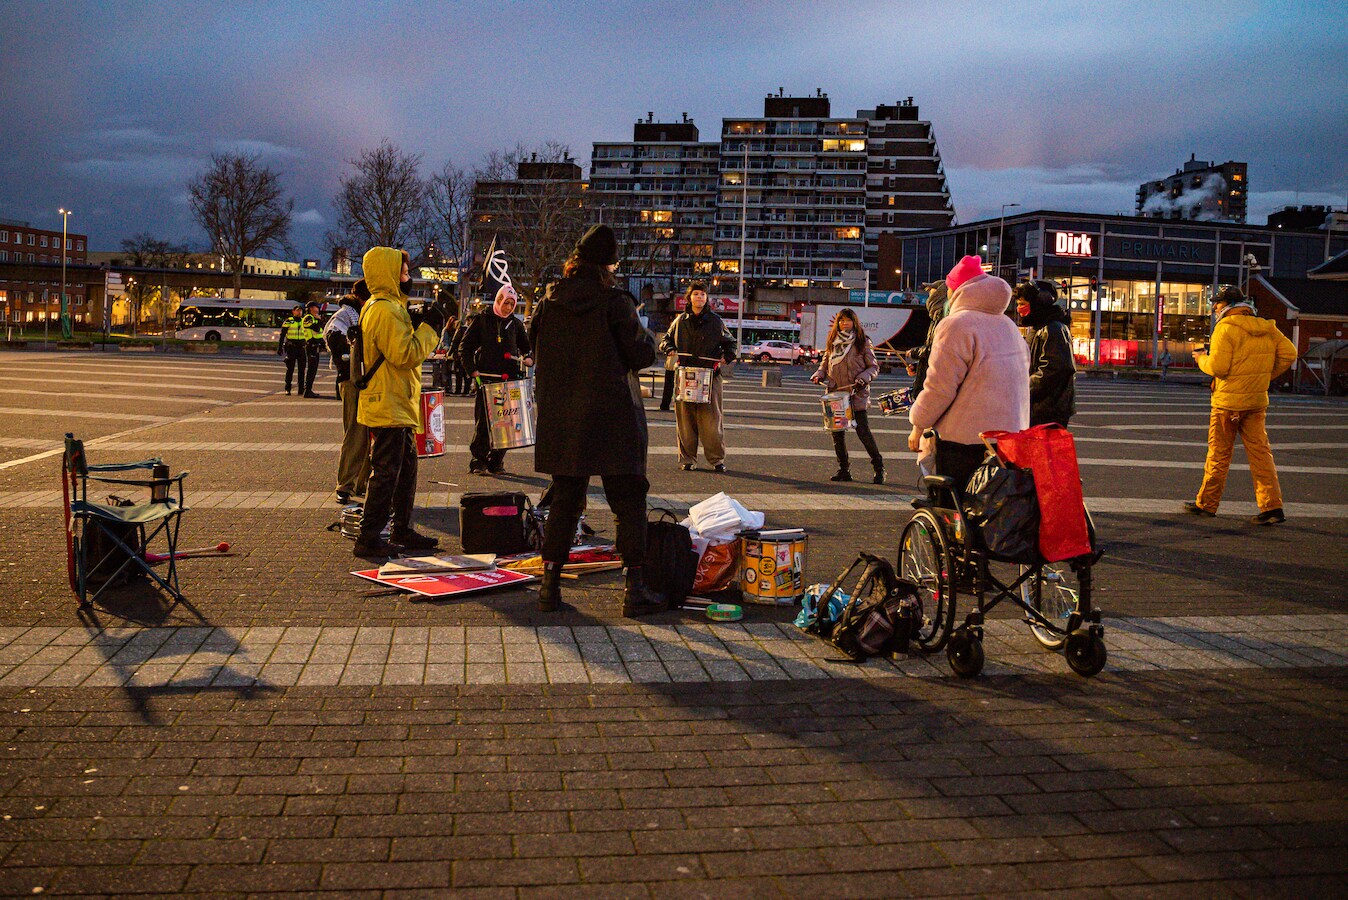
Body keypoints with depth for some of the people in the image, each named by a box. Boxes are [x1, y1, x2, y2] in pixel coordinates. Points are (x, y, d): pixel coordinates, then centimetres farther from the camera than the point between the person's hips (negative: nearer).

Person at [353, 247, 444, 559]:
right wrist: (428, 328, -12)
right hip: (388, 407, -11)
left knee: (407, 467, 17)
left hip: (396, 407, 11)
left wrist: (417, 325, 9)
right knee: (386, 473, -6)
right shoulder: (386, 310, -18)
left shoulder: (383, 306, 17)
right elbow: (406, 354, -23)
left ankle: (402, 531, 25)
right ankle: (369, 539, 0)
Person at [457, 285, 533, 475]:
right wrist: (471, 369, -8)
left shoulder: (515, 324, 14)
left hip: (509, 380, 3)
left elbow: (526, 345, 24)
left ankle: (496, 462, 12)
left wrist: (529, 358, 2)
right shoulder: (481, 320, 4)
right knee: (483, 422, -5)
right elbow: (465, 347, 4)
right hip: (486, 378, -3)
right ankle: (478, 462, 3)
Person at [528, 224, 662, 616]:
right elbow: (642, 355, -7)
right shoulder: (615, 302, -11)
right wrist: (647, 335, 13)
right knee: (629, 503, 4)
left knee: (564, 499, 13)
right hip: (613, 418, -4)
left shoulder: (549, 301, 3)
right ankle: (634, 588, 2)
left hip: (561, 418, 5)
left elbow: (534, 344, 16)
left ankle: (549, 584, 13)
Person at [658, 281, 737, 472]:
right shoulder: (680, 321, 11)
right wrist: (669, 349, 1)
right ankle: (687, 459, 9)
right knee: (685, 419, 1)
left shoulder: (715, 321, 8)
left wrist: (727, 355, -1)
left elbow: (729, 342, 18)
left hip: (710, 376, -1)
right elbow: (666, 339, 22)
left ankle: (717, 459, 3)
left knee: (712, 420, -5)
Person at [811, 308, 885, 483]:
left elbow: (874, 367, 2)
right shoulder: (832, 342, 13)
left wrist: (863, 378, -16)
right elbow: (825, 363, 22)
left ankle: (879, 468, 4)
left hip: (856, 394, -5)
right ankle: (844, 470, 16)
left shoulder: (863, 342, 1)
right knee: (837, 433, 5)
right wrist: (819, 375, 2)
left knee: (863, 432, -9)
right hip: (835, 393, 5)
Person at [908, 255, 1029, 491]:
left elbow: (940, 387, -15)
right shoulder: (1008, 325, 17)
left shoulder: (956, 324, -11)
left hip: (965, 439, -8)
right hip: (1010, 435, 8)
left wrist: (918, 427, -3)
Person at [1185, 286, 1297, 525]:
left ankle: (1206, 503, 17)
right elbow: (1289, 354, 5)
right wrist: (1265, 376, 12)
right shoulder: (1267, 328, 7)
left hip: (1228, 400, -6)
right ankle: (1272, 506, -1)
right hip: (1257, 400, 6)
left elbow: (1218, 366, -19)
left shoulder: (1226, 328, -13)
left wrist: (1202, 359, 1)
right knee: (1260, 453, 6)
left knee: (1219, 454, 5)